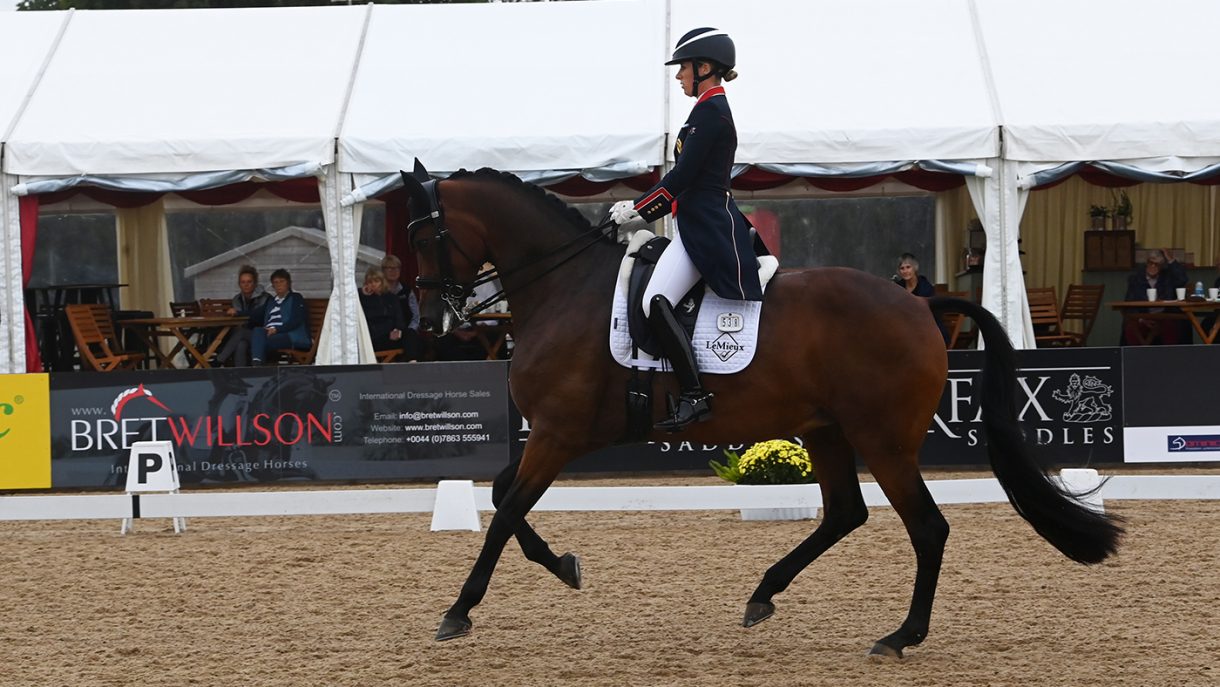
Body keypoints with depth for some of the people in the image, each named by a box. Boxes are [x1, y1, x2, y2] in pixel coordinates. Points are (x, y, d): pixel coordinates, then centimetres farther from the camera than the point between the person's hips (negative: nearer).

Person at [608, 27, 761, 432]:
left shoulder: (711, 111, -12)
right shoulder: (709, 110, 19)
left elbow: (682, 177, -17)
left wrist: (636, 210, -9)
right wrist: (641, 212, 17)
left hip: (715, 229, -10)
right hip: (692, 228, 10)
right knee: (654, 304, 1)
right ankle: (693, 396, 1)